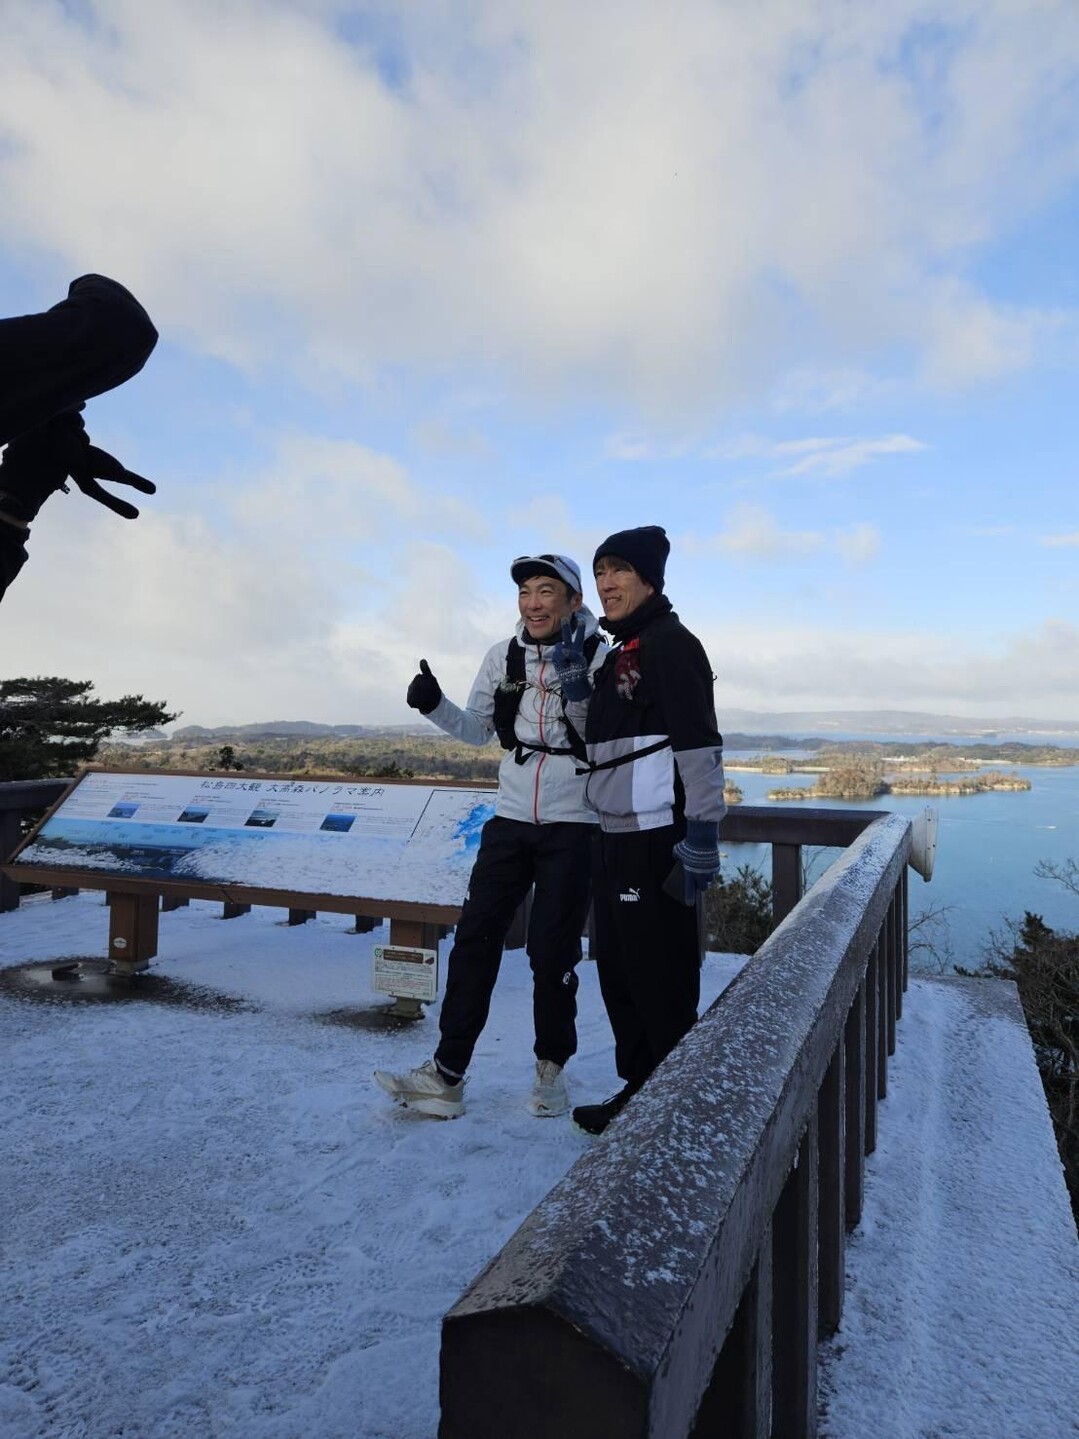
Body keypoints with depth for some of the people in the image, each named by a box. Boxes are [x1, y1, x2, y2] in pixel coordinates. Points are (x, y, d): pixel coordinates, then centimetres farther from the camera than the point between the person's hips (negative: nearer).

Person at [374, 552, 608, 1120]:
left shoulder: (598, 657, -6)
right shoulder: (503, 657, 5)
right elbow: (476, 729, 13)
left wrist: (580, 685, -30)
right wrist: (434, 705, -4)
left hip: (572, 824, -3)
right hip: (510, 818, 4)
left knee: (552, 952, 3)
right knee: (474, 939, 0)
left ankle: (551, 1069, 24)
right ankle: (446, 1076, 9)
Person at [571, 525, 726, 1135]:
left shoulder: (671, 643, -10)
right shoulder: (618, 654, 19)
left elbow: (700, 745, -18)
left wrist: (702, 836, -21)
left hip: (656, 841, -10)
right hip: (614, 837, 10)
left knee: (661, 981, -2)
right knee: (619, 972, 17)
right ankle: (640, 1088, 30)